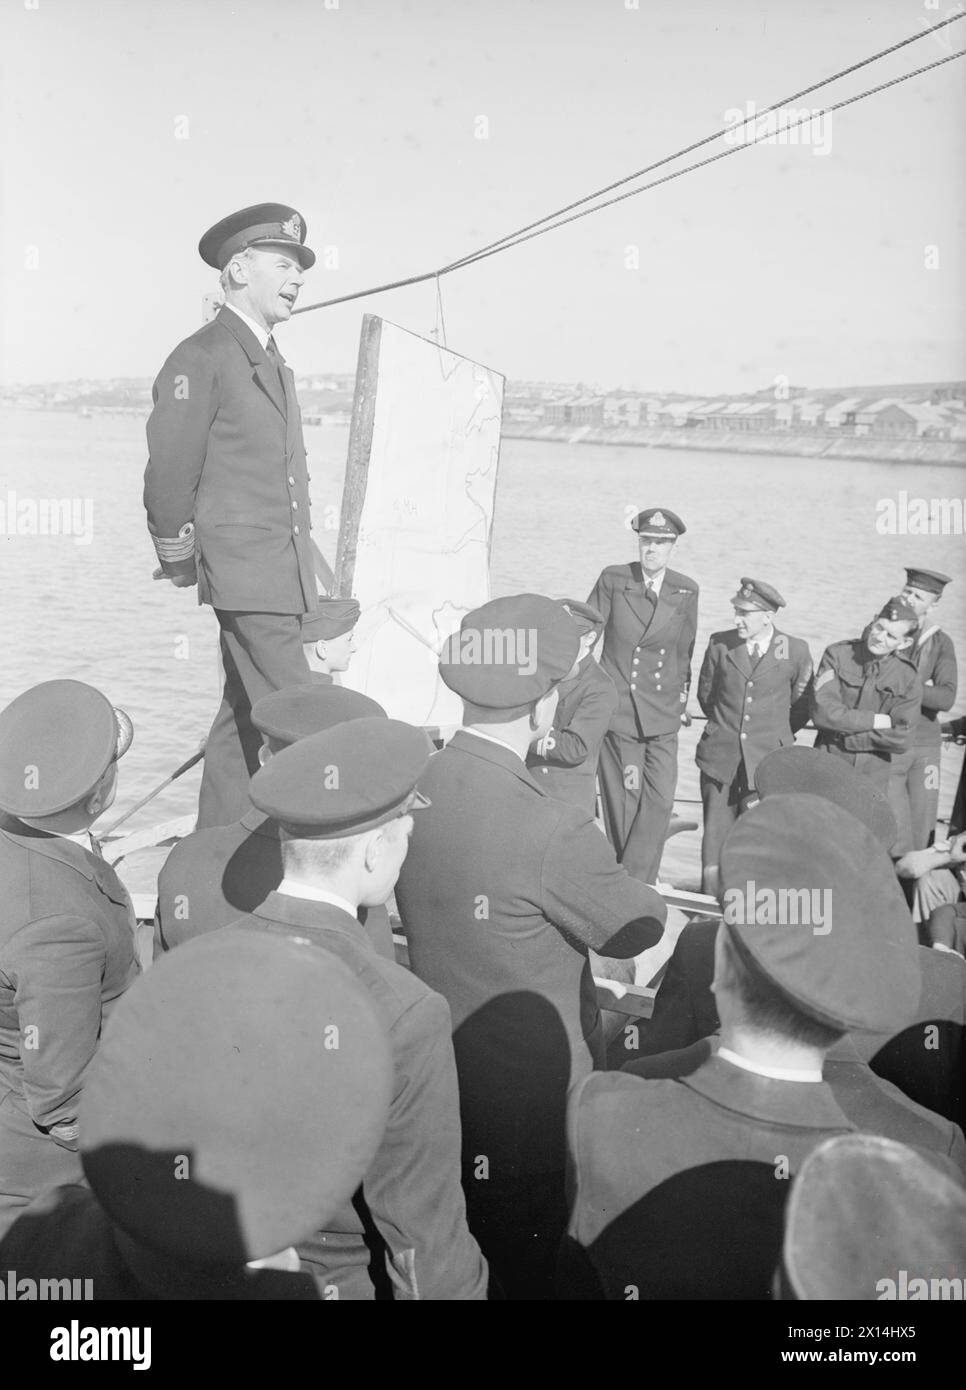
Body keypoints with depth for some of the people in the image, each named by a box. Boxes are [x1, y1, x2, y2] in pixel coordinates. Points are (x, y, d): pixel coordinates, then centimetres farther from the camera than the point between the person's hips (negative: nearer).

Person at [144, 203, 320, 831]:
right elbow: (170, 470, -9)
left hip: (285, 575, 9)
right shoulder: (201, 359, -9)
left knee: (246, 717, 13)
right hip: (244, 573, -9)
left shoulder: (274, 363, 19)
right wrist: (180, 562, 0)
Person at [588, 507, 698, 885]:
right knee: (622, 799, 2)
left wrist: (681, 700, 14)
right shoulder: (613, 579, -1)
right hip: (618, 709, -2)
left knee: (660, 799, -10)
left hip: (662, 714, 2)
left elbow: (684, 653, 14)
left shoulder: (685, 591, 5)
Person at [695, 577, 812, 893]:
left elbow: (802, 704, 11)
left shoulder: (796, 651, -2)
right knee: (715, 837, 2)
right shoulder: (719, 644, 3)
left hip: (767, 760, -2)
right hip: (719, 757, 2)